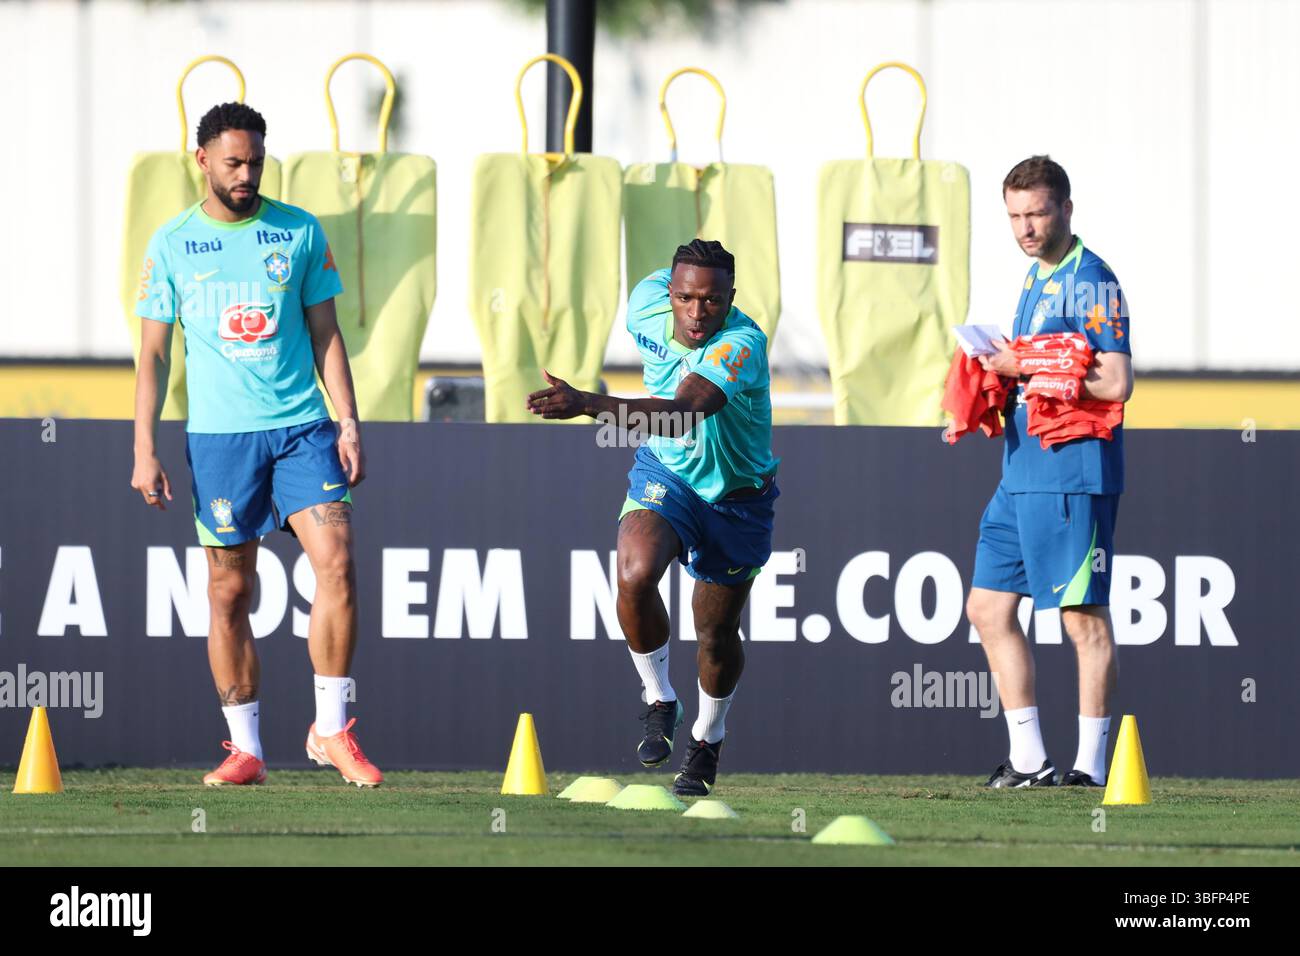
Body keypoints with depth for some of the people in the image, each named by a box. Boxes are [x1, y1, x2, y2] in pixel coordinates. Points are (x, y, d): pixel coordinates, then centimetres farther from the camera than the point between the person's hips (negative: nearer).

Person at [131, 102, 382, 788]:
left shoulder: (300, 233, 7)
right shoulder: (171, 246, 4)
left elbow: (325, 334, 10)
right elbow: (154, 353, 5)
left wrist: (349, 425, 2)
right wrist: (144, 449, -3)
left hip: (302, 427, 1)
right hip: (218, 435, -1)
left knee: (336, 564, -14)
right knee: (229, 591, 2)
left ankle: (331, 732, -4)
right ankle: (245, 749, 10)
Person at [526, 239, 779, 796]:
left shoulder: (742, 345, -35)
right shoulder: (648, 305, -17)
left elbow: (683, 412, -50)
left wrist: (588, 405, -63)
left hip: (737, 497, -2)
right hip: (665, 474, 2)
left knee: (716, 634, 9)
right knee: (634, 575, -28)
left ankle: (707, 741, 39)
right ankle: (659, 702, -7)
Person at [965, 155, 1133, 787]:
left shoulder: (1090, 281, -12)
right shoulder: (1037, 279, 17)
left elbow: (1114, 383, -20)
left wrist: (1026, 367, -16)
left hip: (1072, 477, -10)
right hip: (1022, 472, 10)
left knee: (1083, 617, -4)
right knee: (989, 608, 9)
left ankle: (1090, 765, 0)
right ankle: (1028, 760, 13)